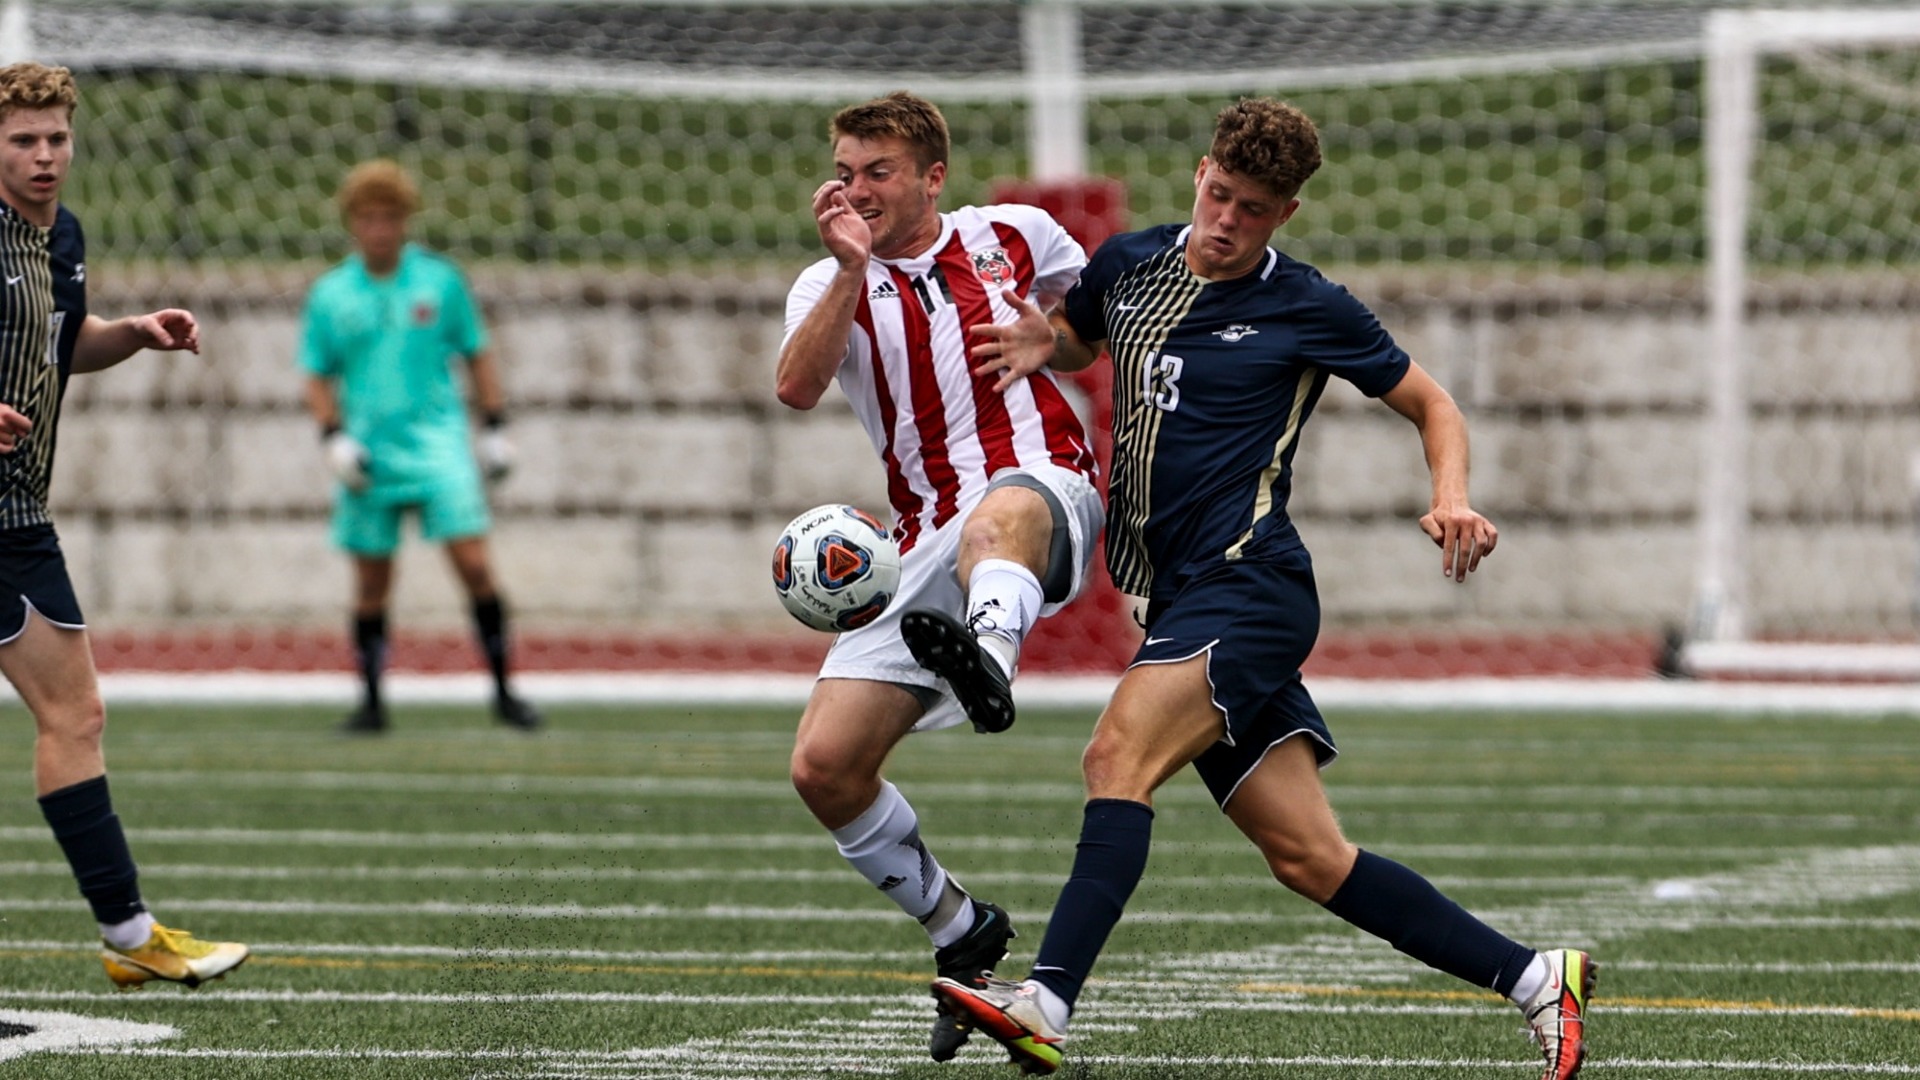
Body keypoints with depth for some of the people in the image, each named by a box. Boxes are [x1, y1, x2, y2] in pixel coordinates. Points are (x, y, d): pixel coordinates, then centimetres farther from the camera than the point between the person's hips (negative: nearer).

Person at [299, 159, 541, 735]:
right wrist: (335, 438, -4)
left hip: (437, 442, -1)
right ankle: (371, 700, 14)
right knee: (372, 580, 3)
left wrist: (495, 428, 7)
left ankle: (503, 691, -2)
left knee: (473, 561, -10)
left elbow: (477, 356, 11)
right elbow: (318, 378, 10)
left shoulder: (440, 280, 3)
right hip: (369, 453, 1)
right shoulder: (331, 295, 4)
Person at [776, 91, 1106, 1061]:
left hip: (1048, 494, -3)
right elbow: (797, 388, -14)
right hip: (927, 547, 4)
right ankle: (960, 931, 13)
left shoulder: (1012, 236, 10)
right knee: (825, 767, -8)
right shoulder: (831, 286, 9)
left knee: (1004, 510, -43)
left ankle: (989, 658, -77)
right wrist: (852, 266, -22)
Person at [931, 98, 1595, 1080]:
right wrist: (1042, 348, 7)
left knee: (1118, 755, -28)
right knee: (1309, 859, 2)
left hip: (1249, 584, -6)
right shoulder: (1128, 265, 12)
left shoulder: (1306, 308, -2)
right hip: (1178, 597, 6)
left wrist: (1451, 500, -11)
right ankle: (1533, 978, 10)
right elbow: (1074, 344, 32)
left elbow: (1432, 406, 9)